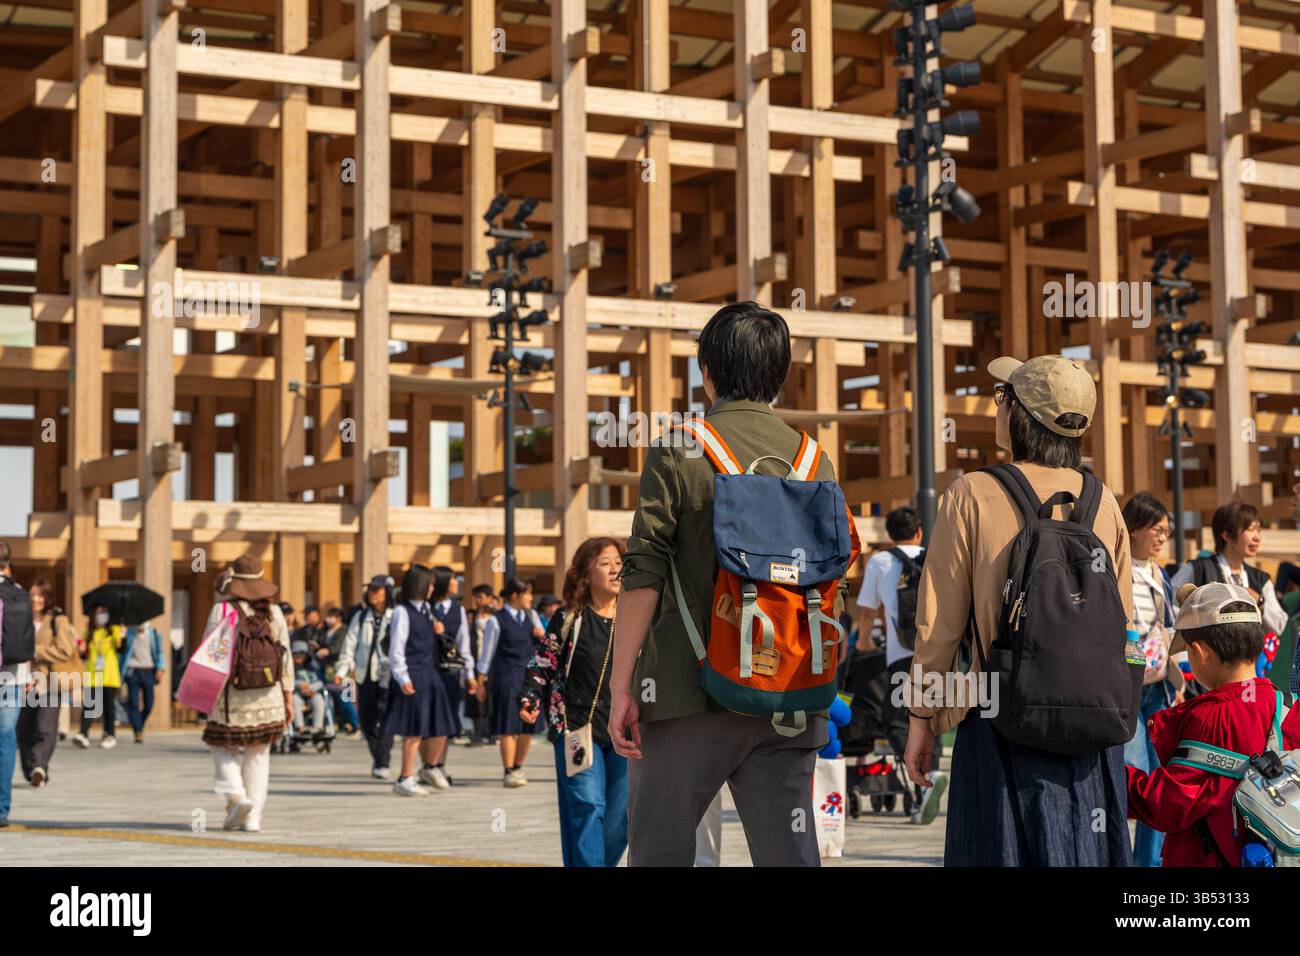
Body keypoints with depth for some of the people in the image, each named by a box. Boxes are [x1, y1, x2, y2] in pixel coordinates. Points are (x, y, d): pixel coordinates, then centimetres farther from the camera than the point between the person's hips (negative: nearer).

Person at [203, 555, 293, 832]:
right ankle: (253, 816, 7)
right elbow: (285, 657, 4)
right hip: (268, 695, 3)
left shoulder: (222, 610, -7)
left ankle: (236, 796, -10)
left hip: (232, 695, -3)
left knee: (223, 749, 12)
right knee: (258, 754, 11)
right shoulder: (273, 612, 4)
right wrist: (288, 698, 10)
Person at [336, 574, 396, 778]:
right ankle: (378, 755, 29)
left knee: (384, 719, -11)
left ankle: (382, 764, -6)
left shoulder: (395, 618, -1)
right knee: (366, 720, 8)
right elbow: (350, 644, 8)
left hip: (388, 676, -4)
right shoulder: (361, 617, 12)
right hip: (365, 675, 4)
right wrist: (342, 670, -2)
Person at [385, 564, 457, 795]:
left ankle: (431, 767, 33)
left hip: (430, 674, 8)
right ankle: (405, 780, 5)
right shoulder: (402, 611, -9)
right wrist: (403, 678, -18)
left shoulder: (426, 609, 15)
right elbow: (396, 649, -13)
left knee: (440, 727, 11)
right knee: (414, 730, -4)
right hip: (413, 676, -8)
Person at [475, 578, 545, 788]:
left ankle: (517, 767, 20)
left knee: (528, 726, 6)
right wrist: (481, 682, -1)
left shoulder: (532, 616, 13)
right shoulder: (496, 620, -3)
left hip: (530, 676, 6)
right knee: (508, 726, -4)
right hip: (505, 676, -6)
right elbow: (487, 653, 0)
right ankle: (509, 772, 1)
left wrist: (542, 636, -1)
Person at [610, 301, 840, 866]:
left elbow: (643, 576, -9)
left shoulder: (677, 452, -4)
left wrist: (621, 685, -5)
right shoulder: (814, 461, 8)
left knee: (659, 850, 8)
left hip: (690, 691, -3)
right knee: (790, 853, 5)